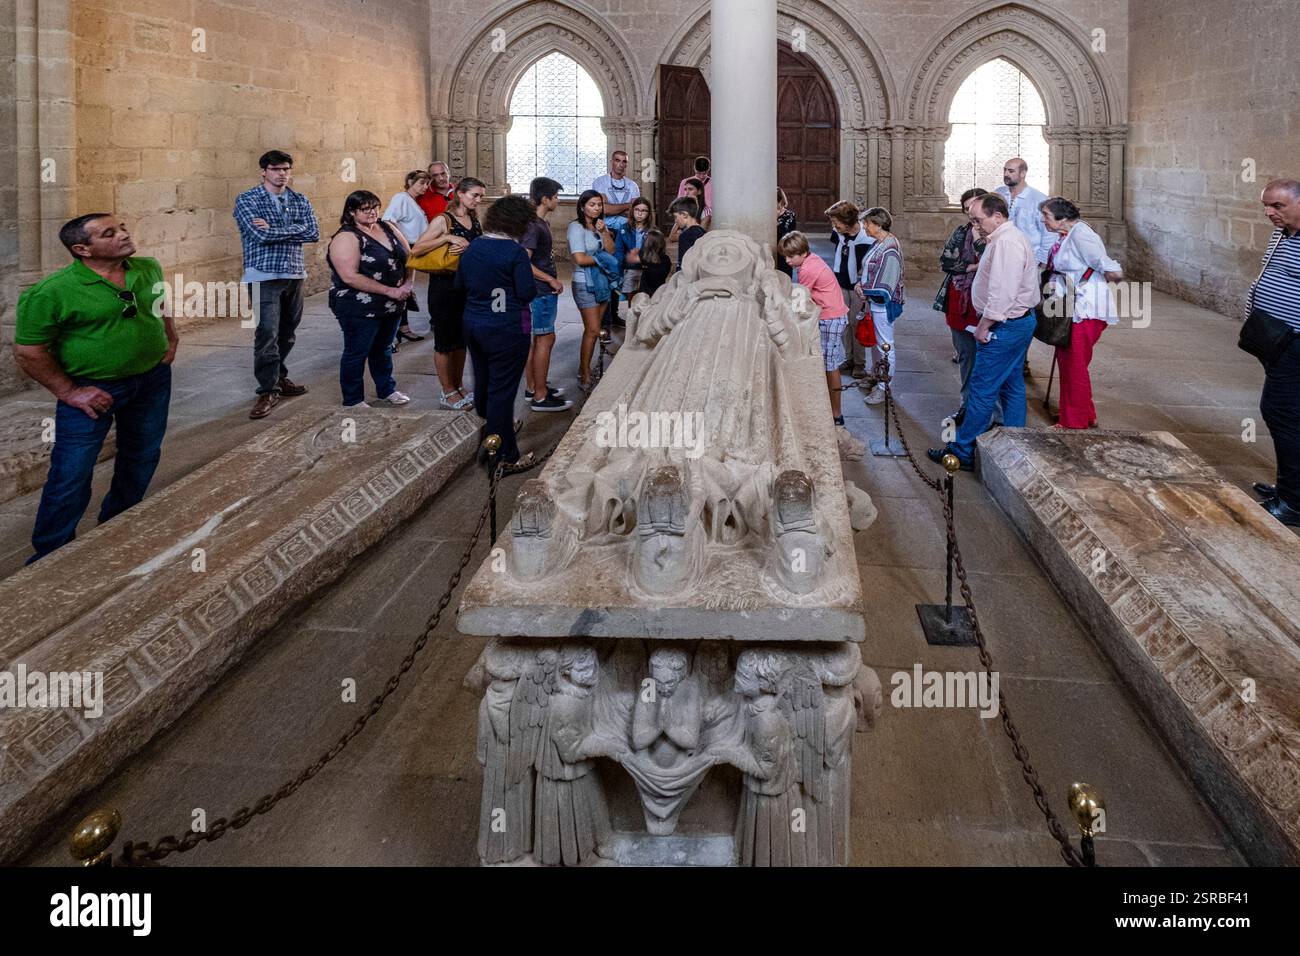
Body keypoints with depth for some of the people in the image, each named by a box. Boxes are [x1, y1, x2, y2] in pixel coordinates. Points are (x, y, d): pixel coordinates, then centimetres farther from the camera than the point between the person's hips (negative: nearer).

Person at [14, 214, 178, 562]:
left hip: (153, 379, 6)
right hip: (91, 389, -5)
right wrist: (68, 393, -13)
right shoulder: (51, 292, -19)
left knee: (142, 458, 17)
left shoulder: (149, 269, 0)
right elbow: (28, 351, -14)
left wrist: (171, 340, 10)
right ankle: (49, 556, 12)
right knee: (71, 473, -3)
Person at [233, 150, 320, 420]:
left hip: (295, 274, 5)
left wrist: (274, 230, -11)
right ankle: (268, 390, -6)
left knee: (287, 333, 12)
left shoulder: (300, 201, 10)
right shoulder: (247, 200, -3)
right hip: (264, 276, -5)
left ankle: (278, 378, 28)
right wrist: (295, 231, -8)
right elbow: (261, 235, -17)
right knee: (267, 334, -11)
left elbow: (314, 234, -5)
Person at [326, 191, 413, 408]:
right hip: (359, 307, -7)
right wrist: (390, 291, -23)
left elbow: (408, 256, 12)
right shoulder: (346, 237, -17)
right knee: (357, 353, 6)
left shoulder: (387, 228, 5)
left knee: (383, 349, 22)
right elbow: (350, 277, -25)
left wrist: (408, 284, -7)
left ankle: (387, 389, 39)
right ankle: (353, 400, 19)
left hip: (392, 306, 7)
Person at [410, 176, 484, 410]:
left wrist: (468, 248, -15)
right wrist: (448, 238, -26)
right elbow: (416, 250, -20)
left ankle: (459, 387, 29)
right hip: (444, 287, -7)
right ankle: (448, 393, 13)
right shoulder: (443, 220, -12)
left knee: (461, 340, 16)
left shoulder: (475, 221, 8)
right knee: (445, 341, 3)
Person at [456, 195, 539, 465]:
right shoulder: (515, 252, -17)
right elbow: (527, 293, -16)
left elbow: (459, 284, 13)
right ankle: (503, 454, 5)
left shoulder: (473, 247, 4)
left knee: (483, 382, 20)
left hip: (473, 325, 7)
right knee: (502, 389, -1)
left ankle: (485, 428, 39)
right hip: (507, 330, -7)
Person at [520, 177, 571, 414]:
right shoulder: (533, 226, -18)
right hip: (540, 291, -10)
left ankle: (532, 388, 23)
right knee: (545, 339, -6)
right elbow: (524, 263, -24)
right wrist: (552, 280, -18)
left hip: (543, 291, 10)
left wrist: (551, 281, 11)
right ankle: (540, 396, -1)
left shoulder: (542, 223, 13)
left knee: (536, 340, 15)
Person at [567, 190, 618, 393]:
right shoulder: (576, 227, -9)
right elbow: (580, 259, -16)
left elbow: (611, 250, 5)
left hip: (602, 282, 7)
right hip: (584, 284, -7)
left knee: (592, 330, 8)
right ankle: (585, 378, -1)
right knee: (593, 330, -9)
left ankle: (584, 370, 18)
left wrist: (604, 232, -9)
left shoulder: (601, 226, 13)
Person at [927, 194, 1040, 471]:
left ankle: (963, 452, 1)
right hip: (1021, 321, 11)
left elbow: (1002, 292, -26)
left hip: (1005, 327, -11)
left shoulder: (1005, 243, -21)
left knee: (982, 391, -5)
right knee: (1013, 387, 15)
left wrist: (984, 326, -20)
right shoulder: (1014, 237, 14)